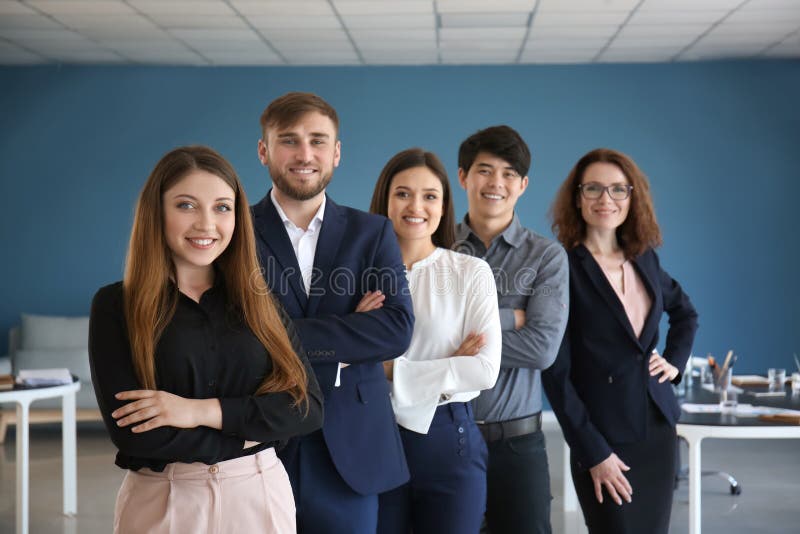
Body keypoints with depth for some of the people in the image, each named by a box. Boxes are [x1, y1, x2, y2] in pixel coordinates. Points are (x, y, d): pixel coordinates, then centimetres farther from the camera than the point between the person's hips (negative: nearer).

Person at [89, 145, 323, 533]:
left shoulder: (259, 304, 3)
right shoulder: (115, 305, -6)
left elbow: (307, 407, -6)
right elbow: (132, 430, -14)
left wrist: (202, 411, -17)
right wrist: (250, 434, -11)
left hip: (261, 497, 3)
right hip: (163, 501, -3)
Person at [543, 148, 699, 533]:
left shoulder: (644, 258, 7)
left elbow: (684, 312, 27)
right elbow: (555, 373, -14)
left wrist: (676, 361, 10)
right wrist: (592, 452, -16)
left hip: (659, 428, 6)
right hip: (605, 439, -6)